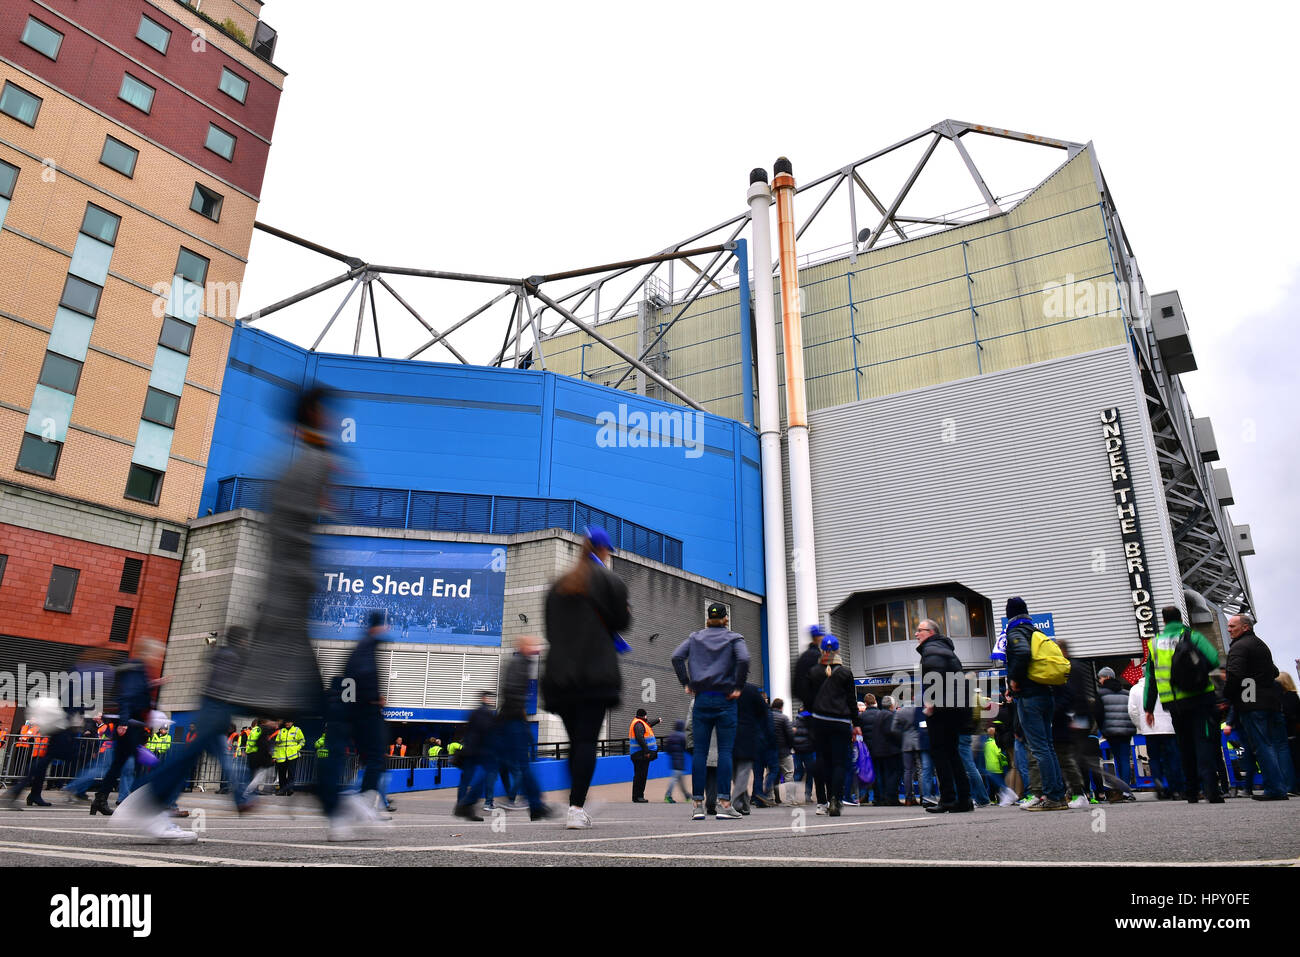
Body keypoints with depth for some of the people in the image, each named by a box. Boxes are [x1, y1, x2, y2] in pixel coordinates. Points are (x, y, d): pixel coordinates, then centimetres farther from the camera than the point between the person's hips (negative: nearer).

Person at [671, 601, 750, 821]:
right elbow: (744, 659, -15)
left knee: (699, 751, 3)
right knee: (725, 751, -1)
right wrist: (738, 687, -7)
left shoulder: (695, 637, 11)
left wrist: (686, 684, 4)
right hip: (725, 700, -2)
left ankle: (697, 804, 3)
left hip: (701, 699, 2)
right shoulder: (733, 638, 4)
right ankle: (724, 803, -4)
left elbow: (676, 657, -1)